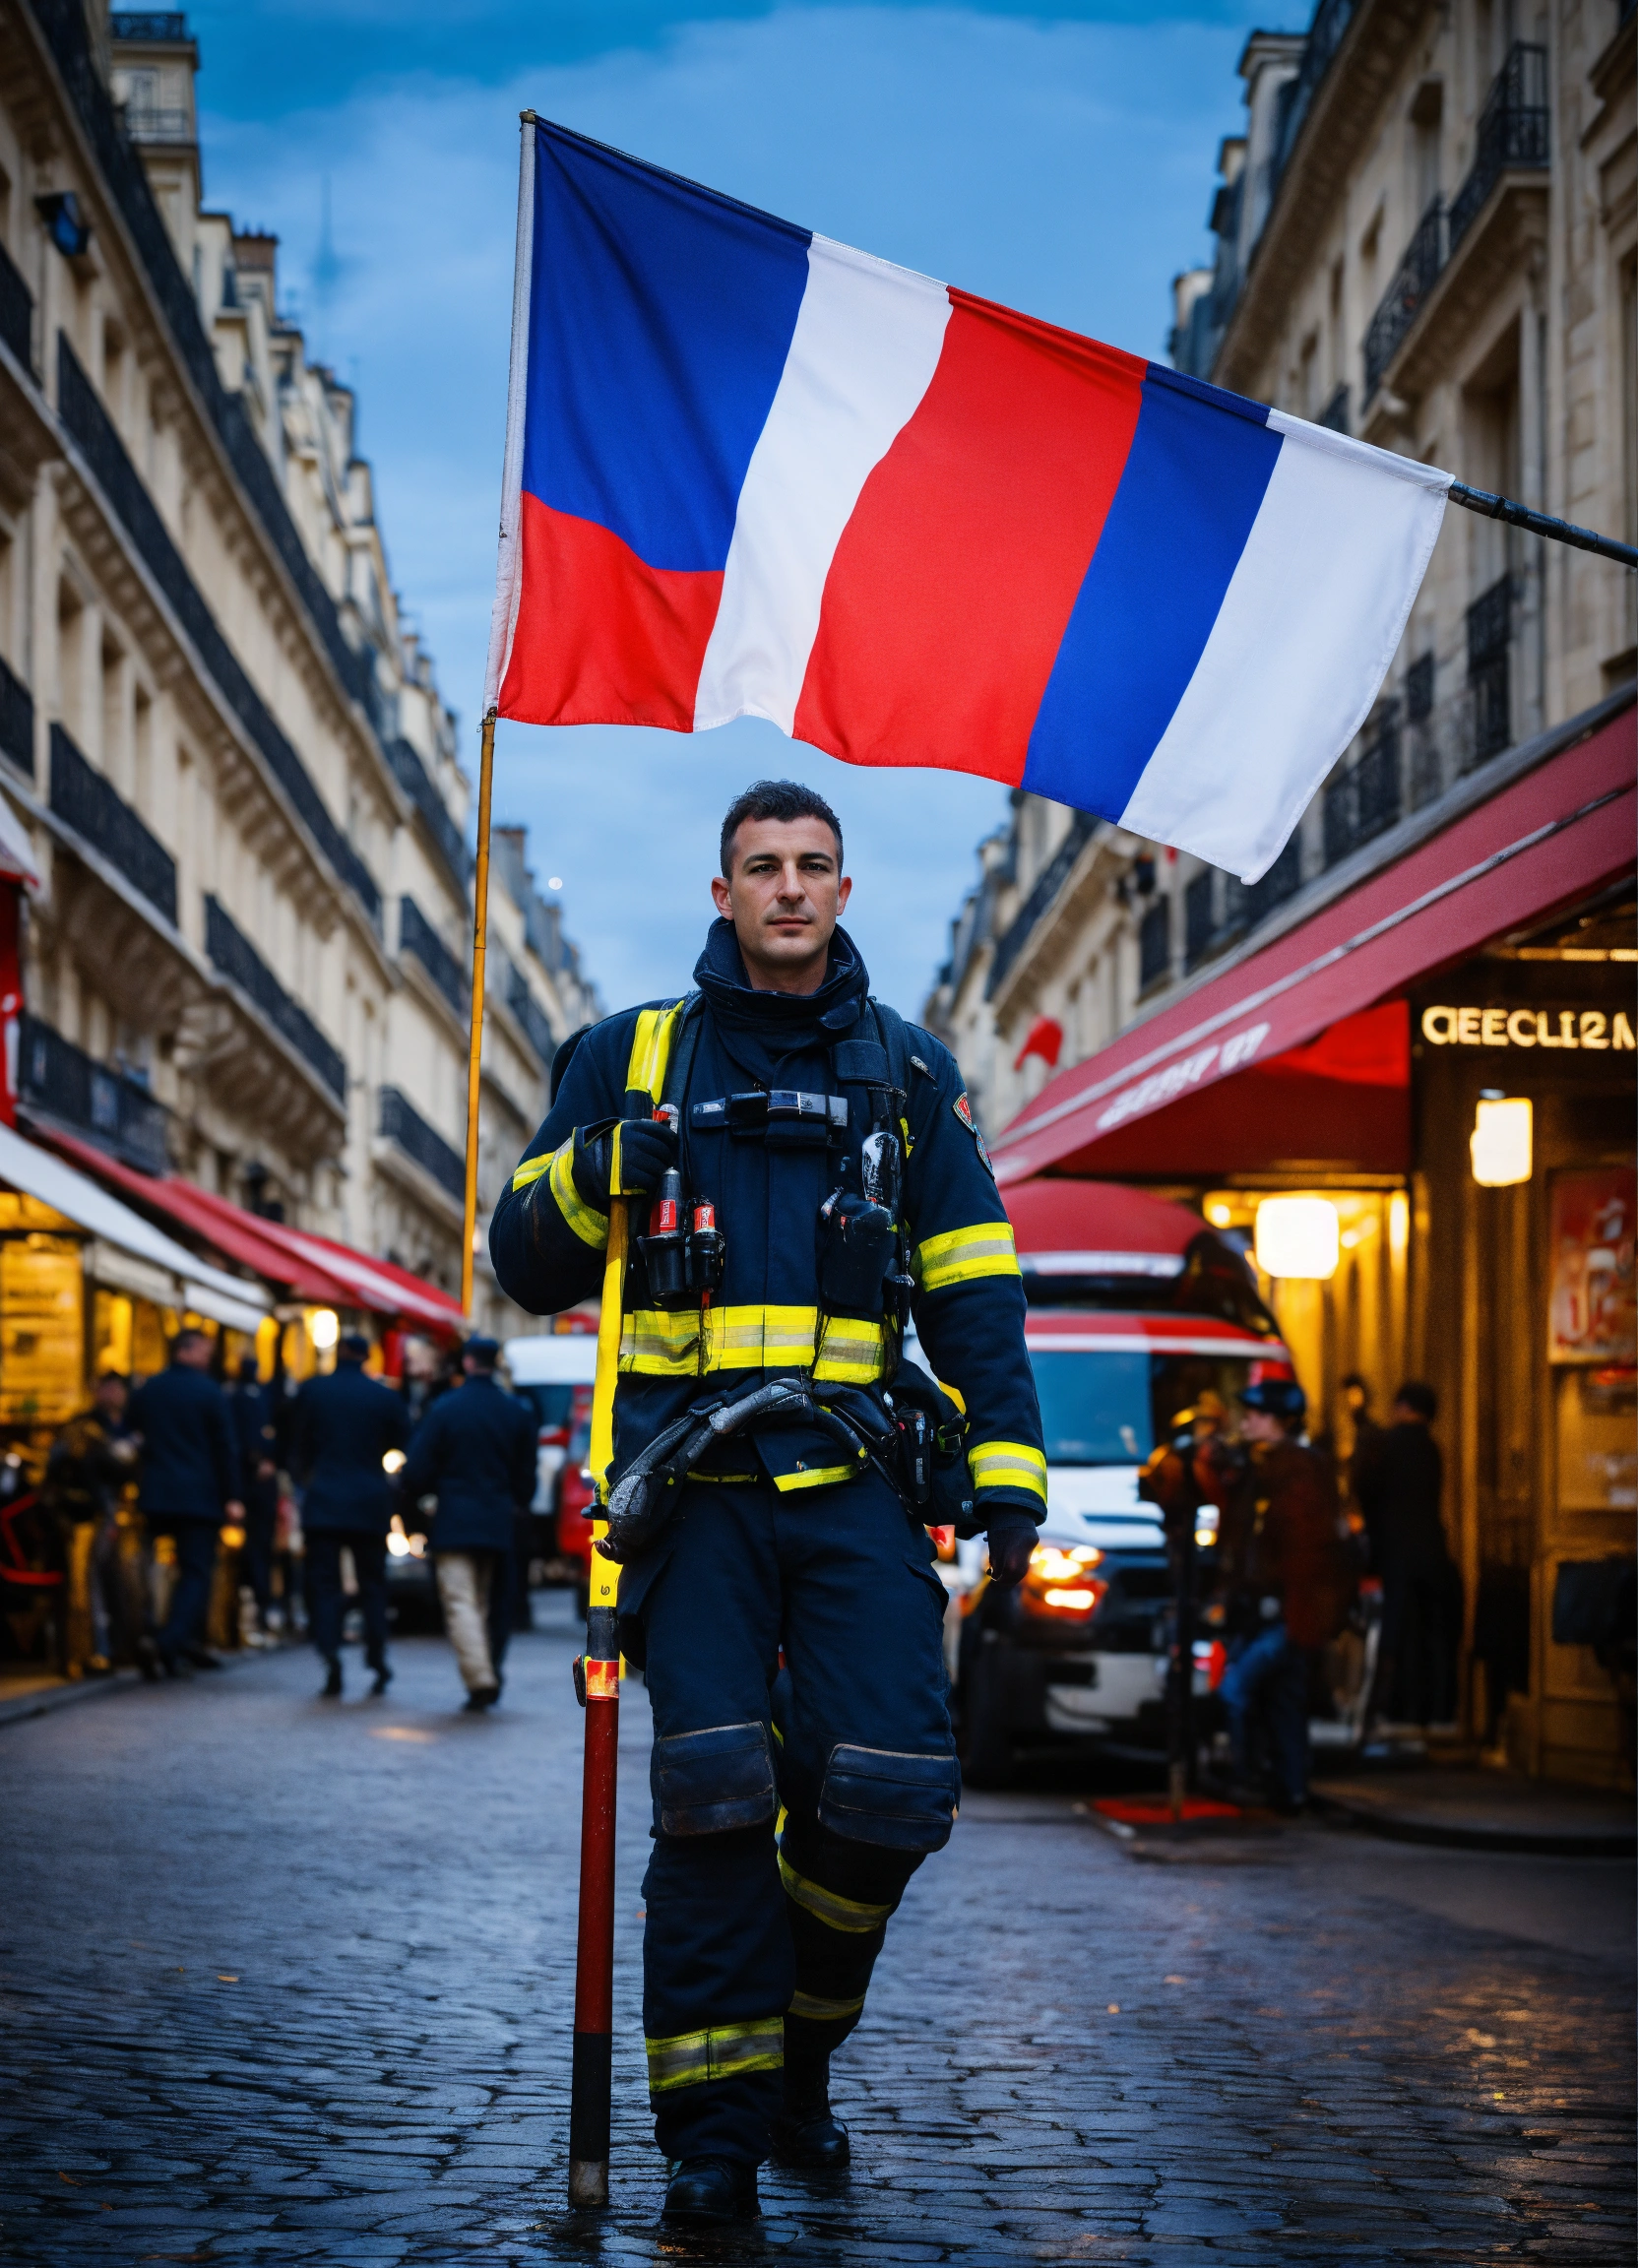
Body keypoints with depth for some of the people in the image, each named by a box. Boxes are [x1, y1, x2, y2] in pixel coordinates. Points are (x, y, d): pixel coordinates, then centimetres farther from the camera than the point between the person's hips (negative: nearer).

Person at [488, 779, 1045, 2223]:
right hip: (697, 1488, -1)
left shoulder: (908, 1074, 17)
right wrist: (591, 1179, -7)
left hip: (856, 1483, 1)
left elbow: (974, 1287, 15)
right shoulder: (634, 1057, 13)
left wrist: (1008, 1469, 4)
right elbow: (529, 1267, 14)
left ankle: (801, 2055, 16)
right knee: (714, 1794, -12)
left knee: (890, 1789, -10)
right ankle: (714, 2129, -1)